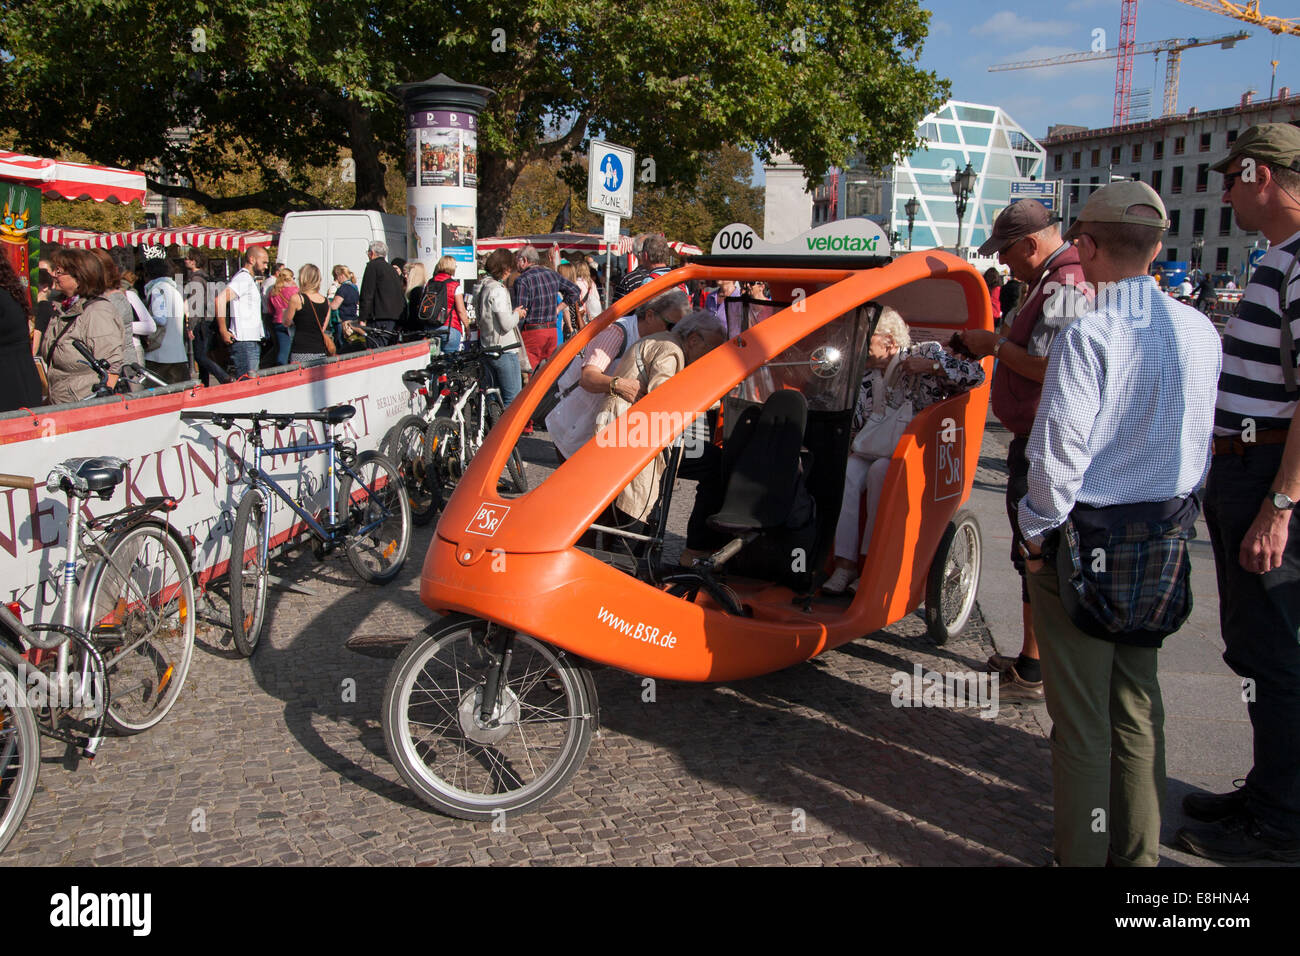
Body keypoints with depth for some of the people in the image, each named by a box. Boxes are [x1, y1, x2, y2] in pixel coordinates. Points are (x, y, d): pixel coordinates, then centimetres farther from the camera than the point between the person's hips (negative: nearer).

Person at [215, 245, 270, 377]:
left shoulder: (250, 280, 20)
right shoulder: (244, 278, -11)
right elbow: (220, 299, -24)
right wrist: (223, 331, -20)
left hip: (253, 341, 10)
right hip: (244, 342, -10)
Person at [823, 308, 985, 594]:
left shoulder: (925, 353, 1)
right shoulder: (864, 375, 13)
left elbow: (976, 374, -7)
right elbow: (856, 425, 14)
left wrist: (931, 366, -14)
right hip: (874, 450, 4)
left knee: (880, 470, -35)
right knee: (848, 473, -28)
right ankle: (845, 564, -29)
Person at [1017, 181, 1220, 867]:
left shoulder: (1088, 336, -17)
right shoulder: (1200, 332, 2)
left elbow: (1059, 449, -20)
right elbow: (1199, 438, 8)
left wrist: (1037, 530, -7)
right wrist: (1172, 513, 16)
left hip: (1084, 543, -6)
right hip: (1165, 540, 6)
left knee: (1082, 718, 5)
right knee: (1138, 706, 18)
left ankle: (1082, 854, 17)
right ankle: (1137, 850, 30)